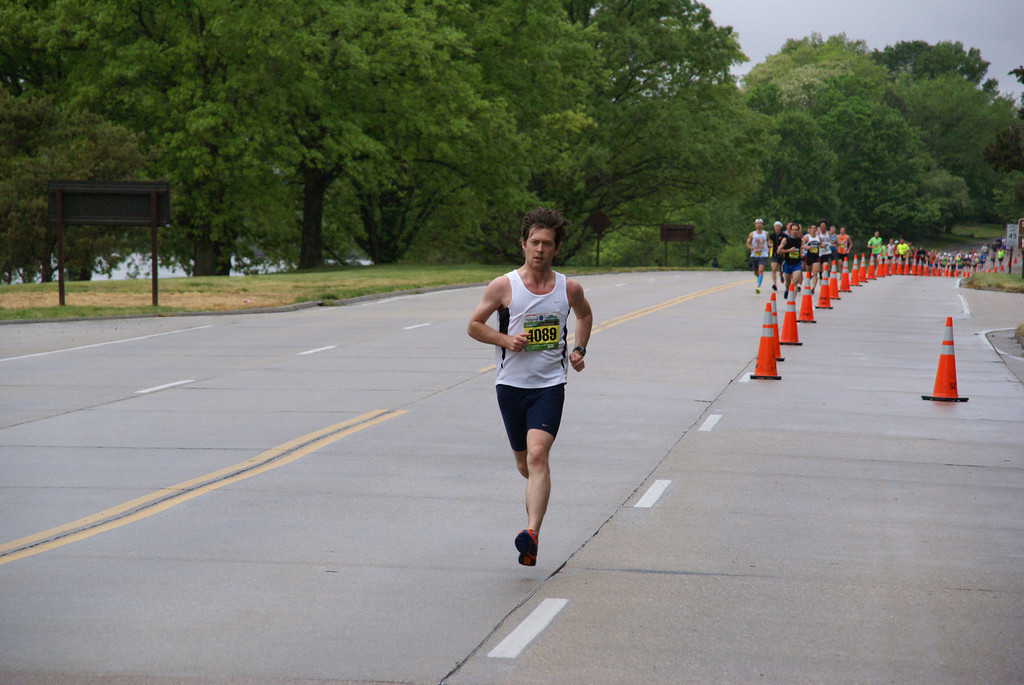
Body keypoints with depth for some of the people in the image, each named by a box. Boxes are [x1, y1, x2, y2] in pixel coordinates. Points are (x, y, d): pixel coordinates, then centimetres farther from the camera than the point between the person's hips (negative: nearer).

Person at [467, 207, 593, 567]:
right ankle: (537, 500, 48)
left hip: (550, 385, -1)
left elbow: (585, 314, 23)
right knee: (524, 462, 13)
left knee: (537, 456, -20)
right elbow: (474, 325, 4)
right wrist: (506, 339, -13)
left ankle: (531, 534, -29)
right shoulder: (503, 286, -5)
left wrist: (579, 349, 8)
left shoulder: (569, 288, 1)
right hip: (511, 385, 1)